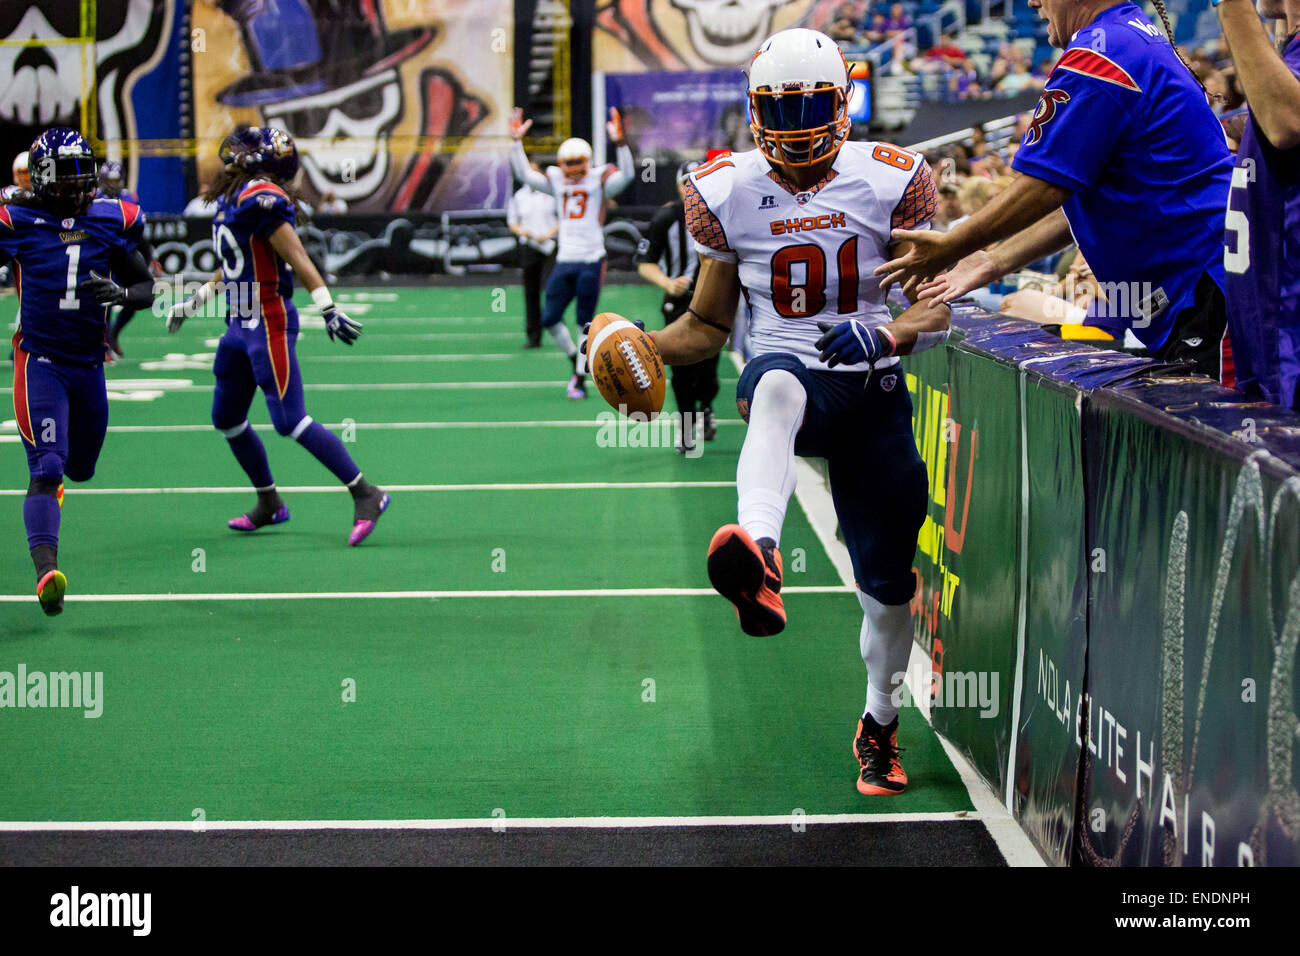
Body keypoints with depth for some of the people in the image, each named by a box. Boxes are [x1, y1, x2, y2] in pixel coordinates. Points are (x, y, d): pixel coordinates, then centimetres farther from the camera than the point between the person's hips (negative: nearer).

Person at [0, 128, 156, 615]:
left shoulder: (113, 220, 0)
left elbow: (146, 288, 5)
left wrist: (121, 293, -15)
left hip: (89, 363, 4)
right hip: (39, 360, -4)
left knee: (81, 466, 19)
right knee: (46, 469, -17)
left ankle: (52, 473, 56)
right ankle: (46, 570, -24)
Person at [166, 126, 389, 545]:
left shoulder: (260, 198, -16)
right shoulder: (231, 198, 12)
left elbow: (296, 257, -19)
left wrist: (328, 310, -21)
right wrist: (193, 302, 31)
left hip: (269, 323, -10)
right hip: (241, 323, 10)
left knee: (291, 422, -12)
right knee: (226, 419, 16)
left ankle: (367, 496, -6)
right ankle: (269, 504, 30)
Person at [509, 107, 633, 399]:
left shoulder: (600, 180, -4)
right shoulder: (556, 181, 9)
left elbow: (626, 175, -22)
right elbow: (524, 174, 9)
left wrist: (619, 142, -35)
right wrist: (517, 141, 0)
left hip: (591, 261, -5)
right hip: (564, 261, 5)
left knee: (585, 322, 2)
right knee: (550, 320, 2)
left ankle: (581, 379, 11)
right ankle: (575, 359, 26)